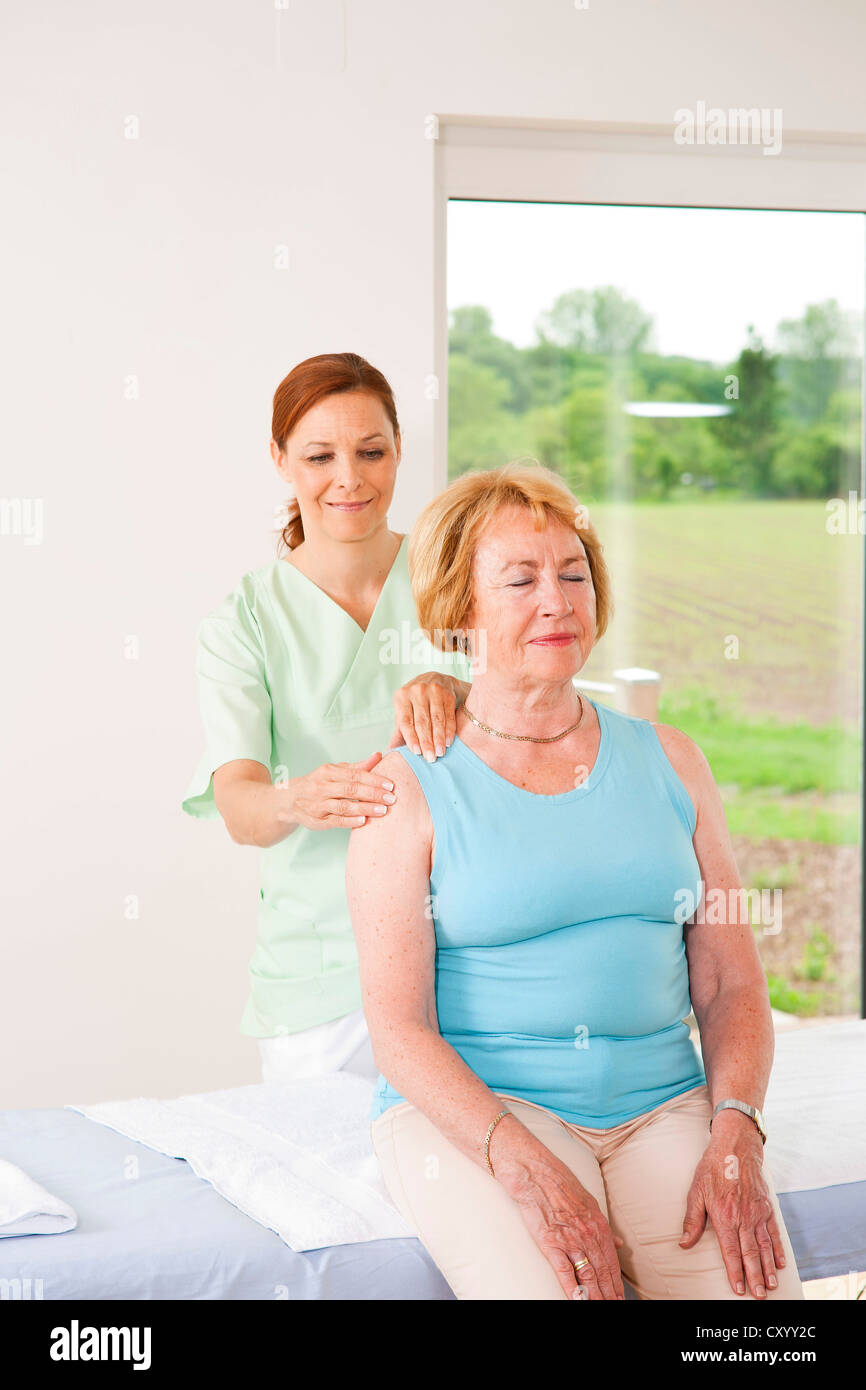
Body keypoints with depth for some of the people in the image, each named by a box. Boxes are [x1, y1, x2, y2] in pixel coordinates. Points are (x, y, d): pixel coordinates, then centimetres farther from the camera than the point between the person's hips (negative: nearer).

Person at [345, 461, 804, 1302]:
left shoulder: (670, 762, 11)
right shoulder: (407, 789, 0)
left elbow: (731, 984, 9)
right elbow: (400, 1032, -6)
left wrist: (735, 1138, -9)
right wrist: (528, 1169, -20)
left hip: (665, 1107, 3)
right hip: (470, 1112, -3)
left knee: (759, 1288, -22)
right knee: (556, 1289, -30)